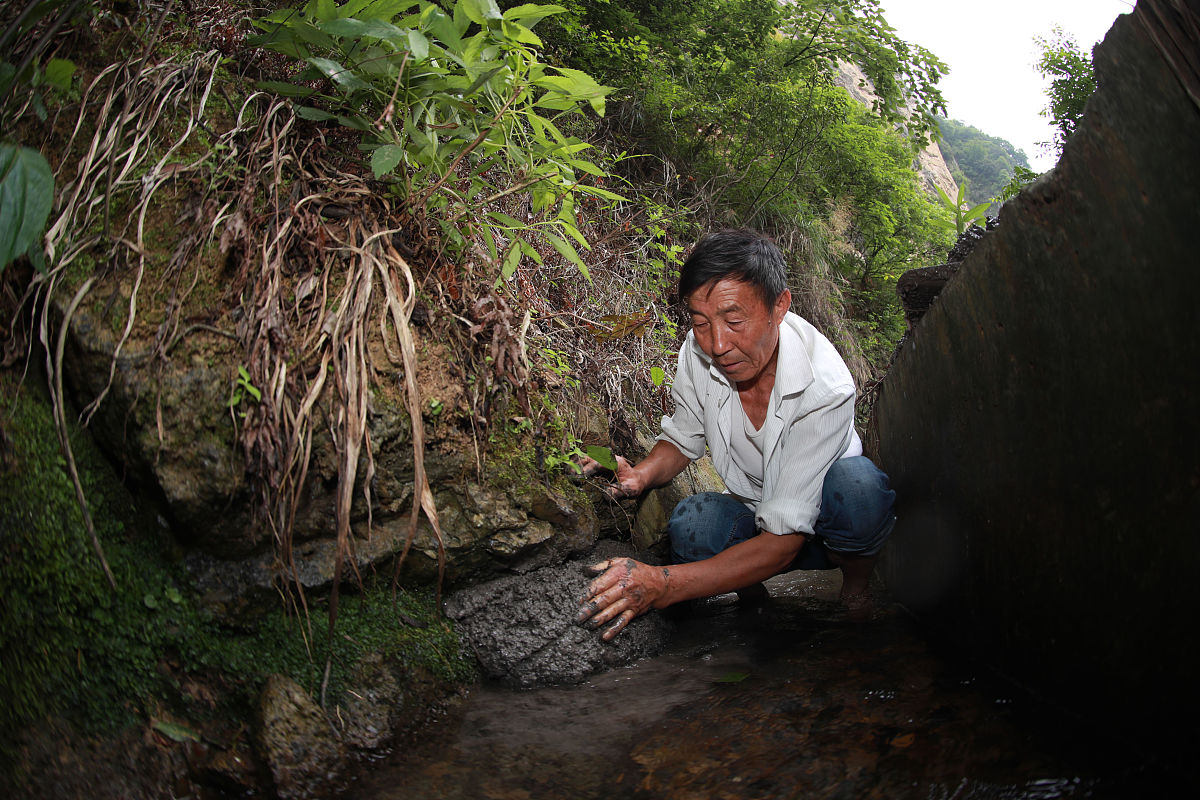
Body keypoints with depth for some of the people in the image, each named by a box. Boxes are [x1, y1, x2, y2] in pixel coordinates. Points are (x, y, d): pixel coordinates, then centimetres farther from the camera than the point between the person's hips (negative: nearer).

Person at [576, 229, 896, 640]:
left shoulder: (825, 388, -33)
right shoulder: (699, 352, -17)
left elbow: (783, 541, -36)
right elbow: (682, 439, 3)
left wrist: (663, 585, -48)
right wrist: (640, 475, -22)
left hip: (823, 519, -3)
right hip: (751, 517, 3)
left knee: (856, 481, -37)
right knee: (693, 521, -31)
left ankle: (856, 587, -5)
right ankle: (750, 593, 1)